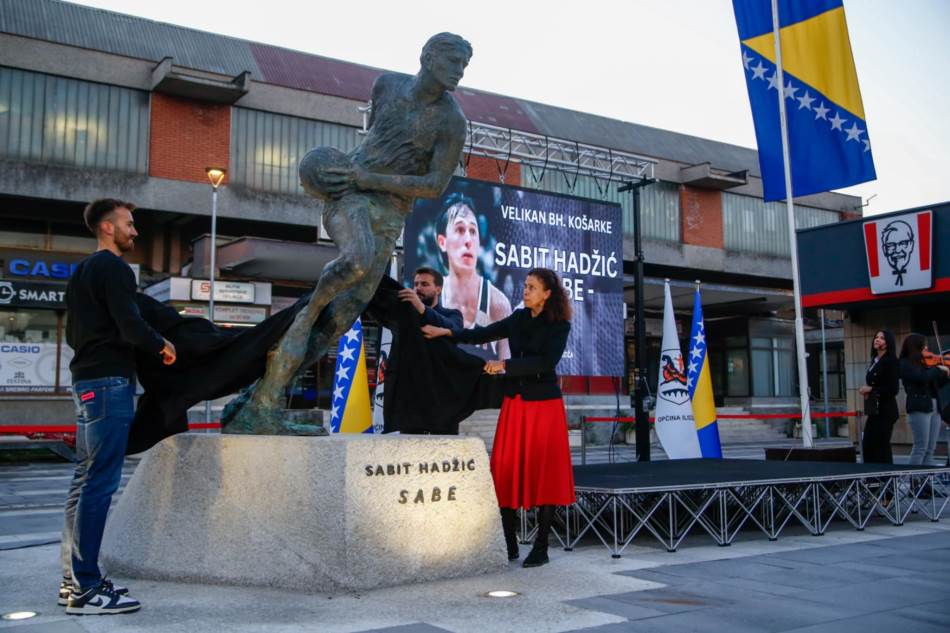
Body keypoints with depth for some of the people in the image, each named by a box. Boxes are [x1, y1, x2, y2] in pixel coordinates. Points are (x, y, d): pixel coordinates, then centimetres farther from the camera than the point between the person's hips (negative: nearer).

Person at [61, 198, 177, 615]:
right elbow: (130, 325, -19)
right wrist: (162, 345, -3)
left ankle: (74, 579, 16)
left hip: (86, 380, 10)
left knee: (85, 479, 11)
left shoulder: (81, 271, 21)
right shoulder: (114, 269, -9)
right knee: (100, 483, -11)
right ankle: (86, 589, -10)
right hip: (110, 381, -10)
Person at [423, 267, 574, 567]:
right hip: (515, 402, 5)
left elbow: (546, 362, -16)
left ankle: (541, 548, 7)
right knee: (506, 472, 0)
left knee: (543, 474, -2)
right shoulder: (519, 318, 11)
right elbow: (484, 334, 10)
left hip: (544, 404, -5)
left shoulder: (559, 325, -4)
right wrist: (447, 332, 0)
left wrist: (504, 366, -16)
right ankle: (509, 545, 9)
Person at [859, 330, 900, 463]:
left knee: (881, 445, -6)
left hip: (886, 410, -8)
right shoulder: (874, 361, 14)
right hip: (874, 409, 8)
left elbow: (893, 388, -16)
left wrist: (871, 389, -13)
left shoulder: (891, 361, -9)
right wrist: (866, 391, 0)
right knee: (867, 444, 9)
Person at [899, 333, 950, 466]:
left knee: (930, 449, 6)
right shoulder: (905, 364, -6)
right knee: (921, 447, -9)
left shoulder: (924, 363, 15)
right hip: (919, 408, -8)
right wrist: (938, 369, -10)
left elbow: (937, 383, 21)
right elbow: (922, 377, -22)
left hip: (934, 407, 8)